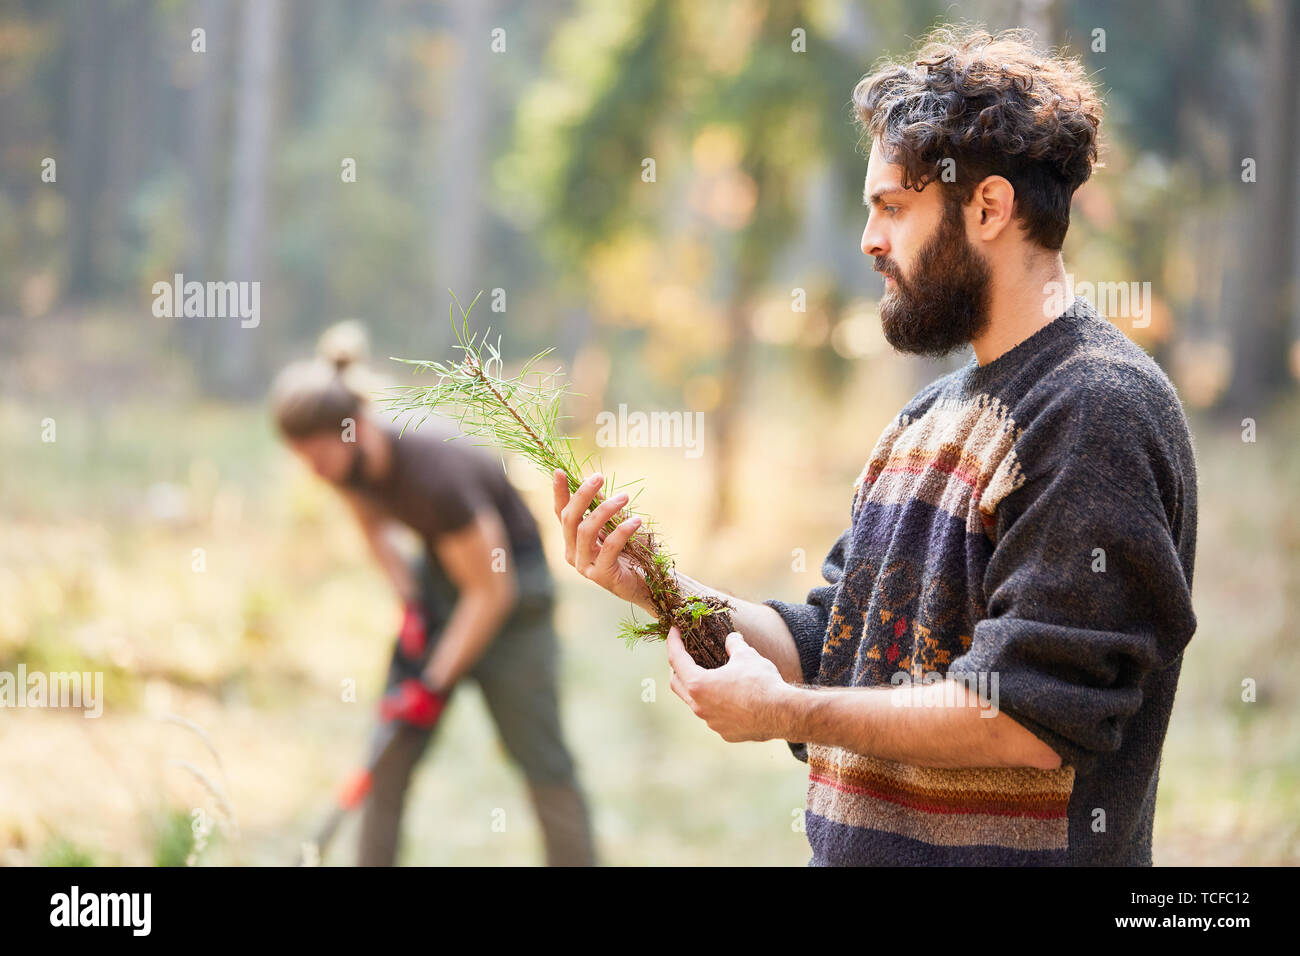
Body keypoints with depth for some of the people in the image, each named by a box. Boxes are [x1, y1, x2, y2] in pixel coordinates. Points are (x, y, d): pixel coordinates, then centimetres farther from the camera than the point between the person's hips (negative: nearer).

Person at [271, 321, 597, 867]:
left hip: (509, 581, -7)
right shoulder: (348, 461, -15)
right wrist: (410, 602, -4)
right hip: (439, 570, 7)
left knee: (540, 758, -5)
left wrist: (436, 683, -19)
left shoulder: (432, 474, -35)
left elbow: (491, 593, -25)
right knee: (391, 749, 2)